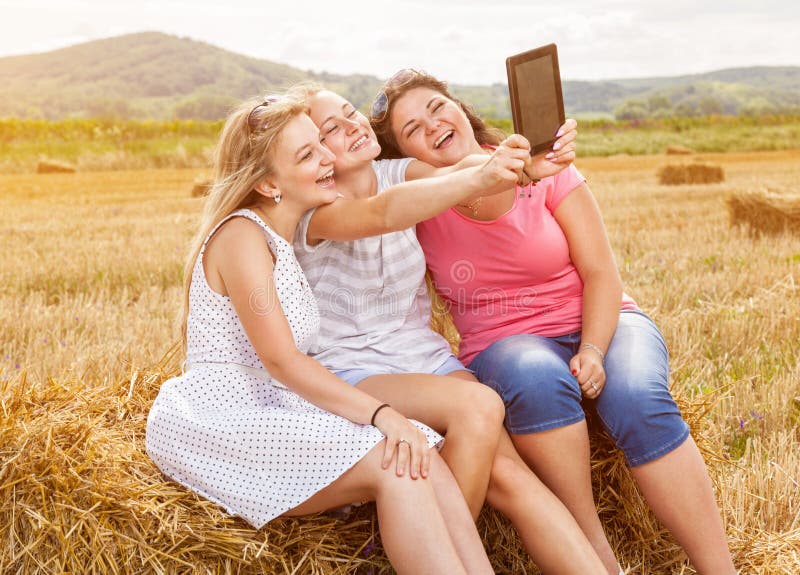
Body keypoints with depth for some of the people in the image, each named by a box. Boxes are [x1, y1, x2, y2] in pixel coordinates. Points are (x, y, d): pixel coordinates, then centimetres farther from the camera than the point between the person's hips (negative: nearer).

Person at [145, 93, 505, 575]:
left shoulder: (282, 239, 18)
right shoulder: (241, 234, -12)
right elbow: (281, 360, -20)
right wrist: (382, 414, -28)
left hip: (266, 411, 8)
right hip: (211, 420, -8)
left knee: (425, 458, -15)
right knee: (395, 466, -26)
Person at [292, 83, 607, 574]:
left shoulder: (400, 174, 6)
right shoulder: (311, 210, -9)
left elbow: (453, 172, -17)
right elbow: (381, 213, -32)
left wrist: (524, 160, -40)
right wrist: (480, 178, -48)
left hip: (426, 355, 5)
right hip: (353, 371, -4)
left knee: (505, 469, -20)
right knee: (478, 405, -31)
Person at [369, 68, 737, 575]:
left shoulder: (543, 168, -4)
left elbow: (600, 272, -7)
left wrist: (593, 351, -22)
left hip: (600, 322, 0)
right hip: (507, 344, 0)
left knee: (638, 400, -33)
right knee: (536, 375, -37)